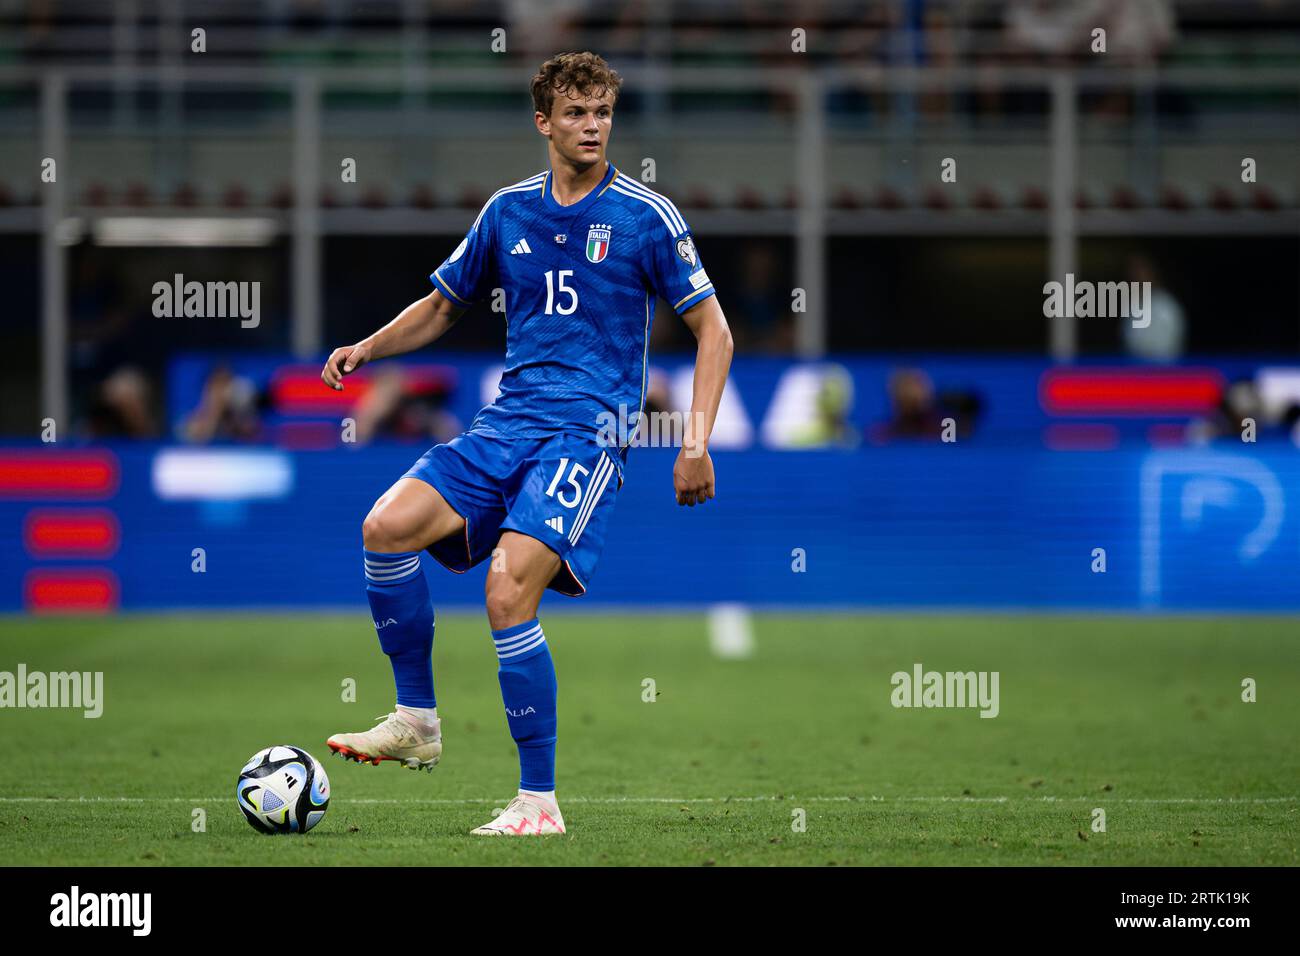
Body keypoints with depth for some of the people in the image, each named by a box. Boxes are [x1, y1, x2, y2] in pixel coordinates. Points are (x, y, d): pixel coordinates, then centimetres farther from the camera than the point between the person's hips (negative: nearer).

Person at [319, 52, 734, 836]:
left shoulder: (646, 217, -2)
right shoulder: (509, 210, 11)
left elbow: (713, 332, 1)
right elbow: (444, 305, 25)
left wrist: (697, 443, -9)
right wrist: (368, 348, 8)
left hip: (589, 431, -5)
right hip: (506, 422, 5)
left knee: (508, 593, -22)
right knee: (388, 525, -16)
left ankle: (539, 802, -14)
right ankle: (417, 720, -2)